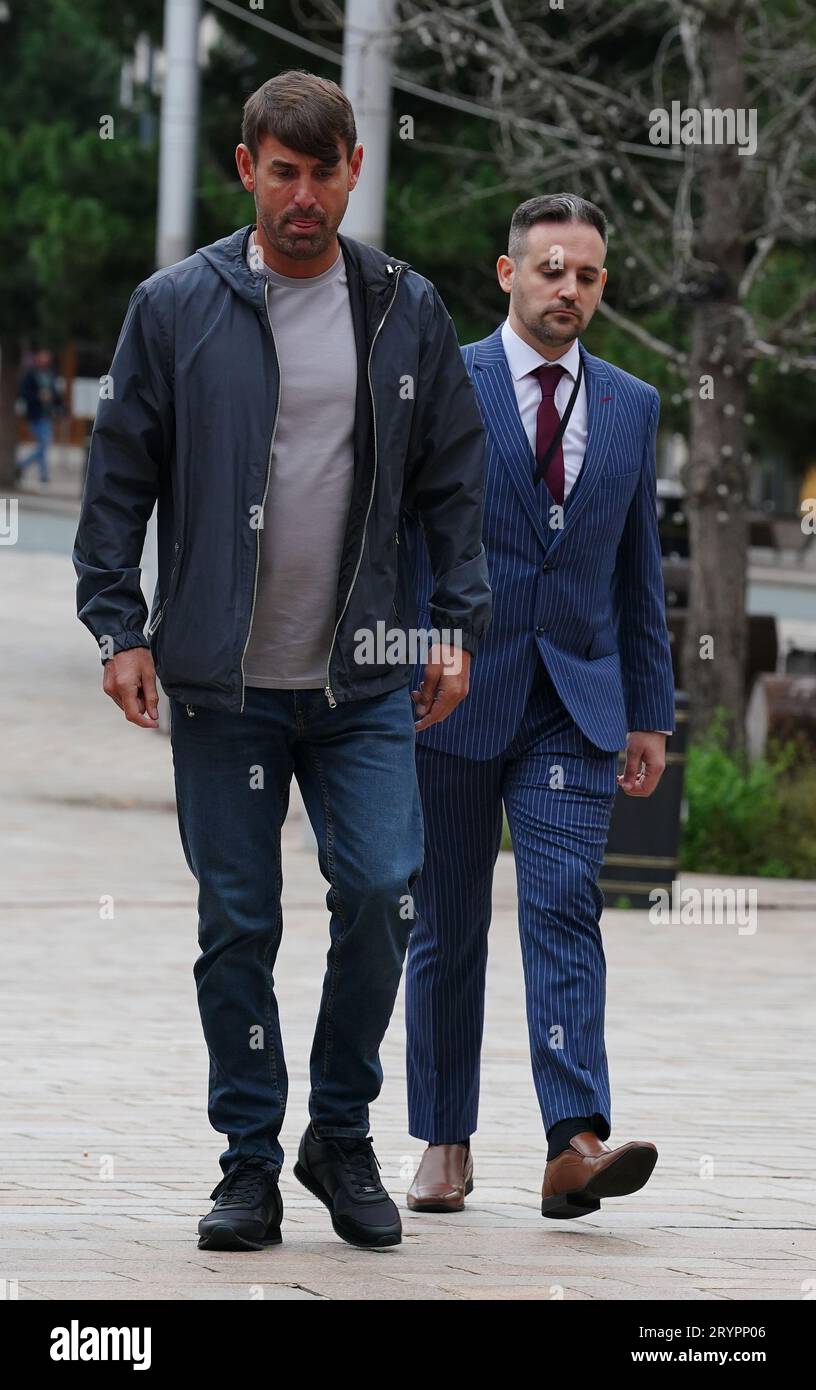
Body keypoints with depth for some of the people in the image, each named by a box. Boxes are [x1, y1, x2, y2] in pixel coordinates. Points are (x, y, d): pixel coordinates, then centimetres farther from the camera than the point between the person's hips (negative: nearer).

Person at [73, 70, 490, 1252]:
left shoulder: (408, 311, 6)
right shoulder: (177, 308, 0)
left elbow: (453, 482, 11)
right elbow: (120, 478, 3)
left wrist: (458, 624, 4)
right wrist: (119, 627, -3)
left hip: (366, 679, 1)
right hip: (222, 680, -1)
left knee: (382, 891, -10)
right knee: (238, 922, 2)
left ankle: (342, 1133, 9)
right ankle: (251, 1162, 13)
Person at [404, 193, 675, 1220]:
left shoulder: (631, 406, 11)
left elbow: (639, 569, 15)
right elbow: (394, 545, 0)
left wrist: (649, 713, 11)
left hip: (576, 703, 2)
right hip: (454, 700, -1)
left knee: (565, 909, -13)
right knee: (447, 931, 6)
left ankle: (575, 1144, -22)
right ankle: (444, 1145, 17)